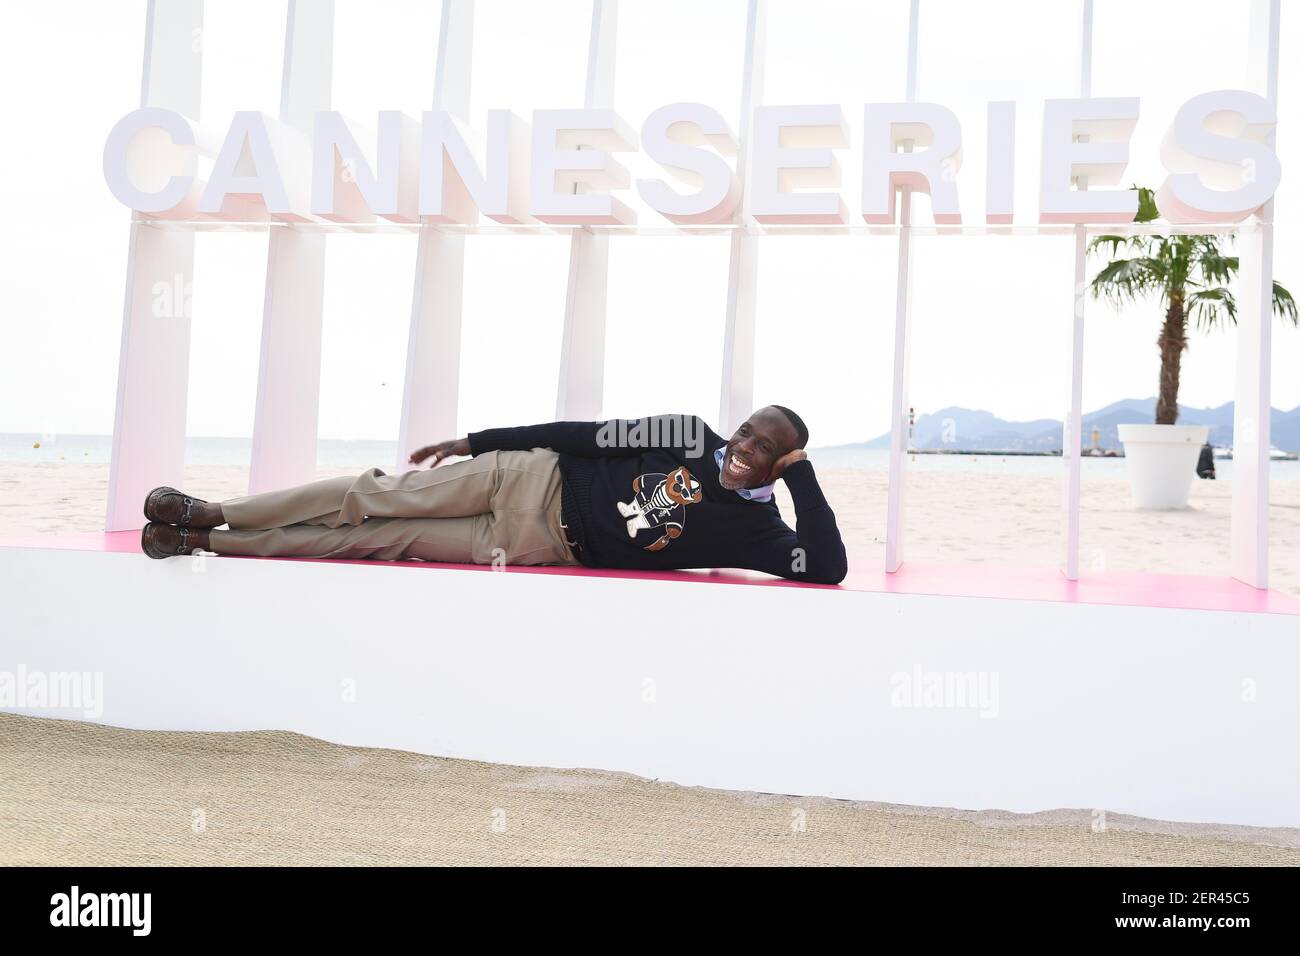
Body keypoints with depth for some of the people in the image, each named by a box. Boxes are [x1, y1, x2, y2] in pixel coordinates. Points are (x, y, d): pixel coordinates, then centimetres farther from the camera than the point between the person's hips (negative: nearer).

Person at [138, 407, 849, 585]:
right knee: (374, 500, -4)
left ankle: (206, 540, 6)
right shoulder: (689, 437, -3)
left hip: (539, 546, -1)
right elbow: (588, 435, 0)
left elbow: (828, 569, -19)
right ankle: (206, 518, 12)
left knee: (382, 543, -4)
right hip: (530, 480, 1)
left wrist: (803, 476, -20)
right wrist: (475, 441, 1)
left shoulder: (753, 530, -6)